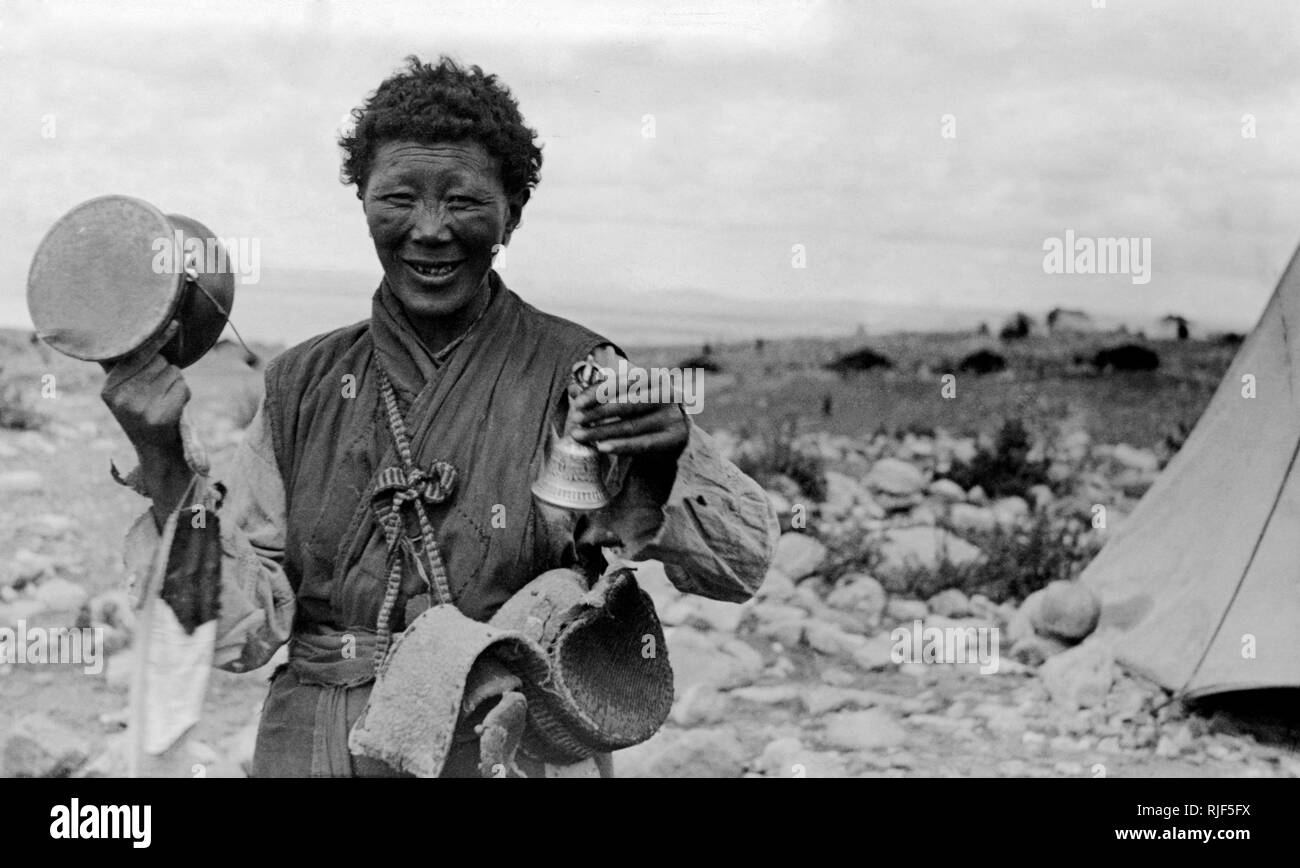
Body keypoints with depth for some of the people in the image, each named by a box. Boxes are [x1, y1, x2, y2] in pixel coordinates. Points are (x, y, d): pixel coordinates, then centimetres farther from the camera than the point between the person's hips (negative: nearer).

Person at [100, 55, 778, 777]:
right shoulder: (301, 385, -1)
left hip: (510, 752, -2)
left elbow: (741, 566, -14)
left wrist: (663, 463, -33)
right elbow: (240, 632, -5)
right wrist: (164, 457, -18)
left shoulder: (572, 375, -10)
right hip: (310, 751, 2)